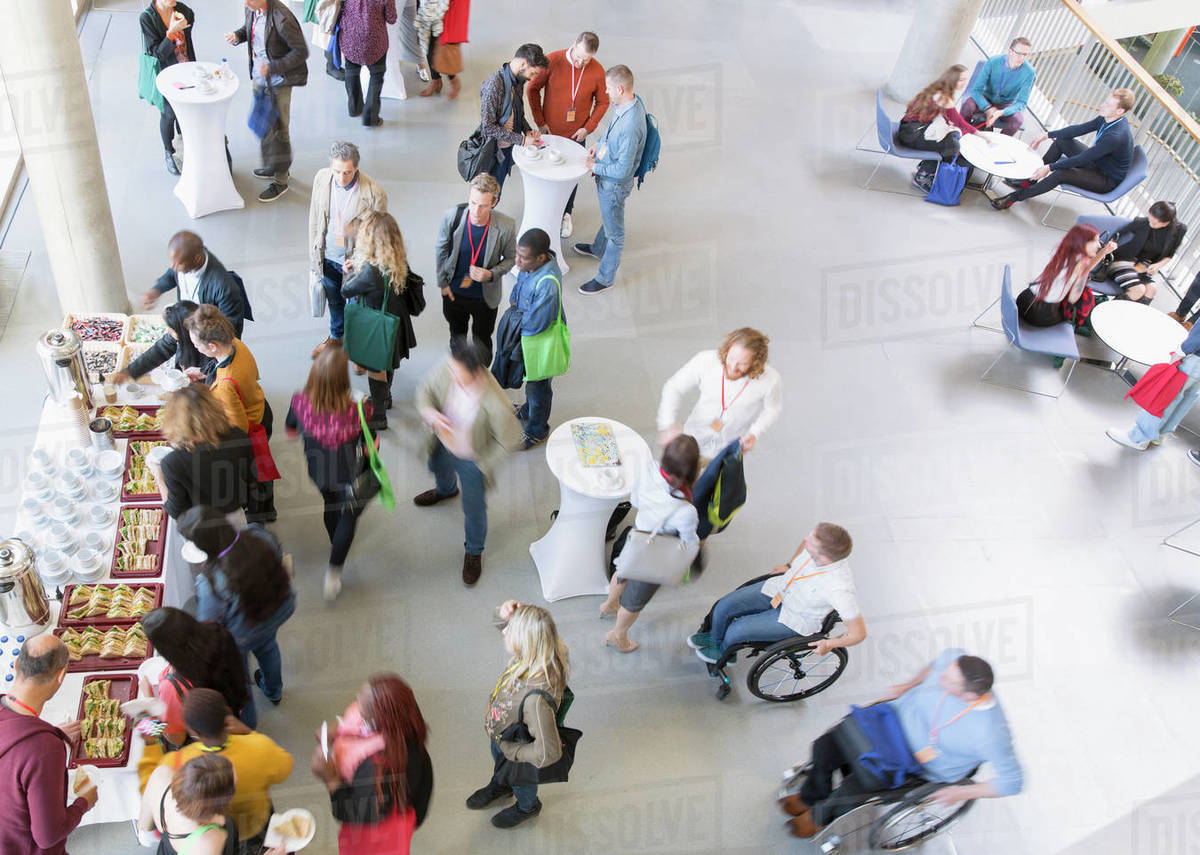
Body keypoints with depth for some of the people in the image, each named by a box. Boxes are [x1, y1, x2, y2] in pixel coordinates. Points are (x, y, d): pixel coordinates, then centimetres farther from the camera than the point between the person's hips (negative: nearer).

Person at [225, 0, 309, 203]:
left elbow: (301, 52, -23)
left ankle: (280, 180, 15)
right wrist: (238, 35, -6)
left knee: (278, 129, 1)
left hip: (279, 80, -8)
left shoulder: (281, 19, -29)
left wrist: (272, 68, -29)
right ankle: (273, 166, 40)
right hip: (259, 74, 8)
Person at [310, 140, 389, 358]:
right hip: (328, 257, 4)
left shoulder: (375, 193, -28)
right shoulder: (322, 178, -15)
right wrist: (314, 255, 5)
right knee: (334, 301, 28)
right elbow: (315, 219, -1)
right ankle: (337, 336, 55)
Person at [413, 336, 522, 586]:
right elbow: (425, 392, -10)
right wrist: (431, 414, -32)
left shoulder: (496, 404, -43)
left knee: (474, 509, 17)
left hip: (472, 459, -5)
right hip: (444, 444, 5)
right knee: (439, 468, 39)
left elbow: (508, 439, -24)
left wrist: (484, 466, -14)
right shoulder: (445, 371, -31)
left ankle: (474, 552, 50)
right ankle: (446, 490, 79)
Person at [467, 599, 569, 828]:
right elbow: (501, 623, -9)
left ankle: (527, 807, 64)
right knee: (499, 761, 38)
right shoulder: (533, 655, -29)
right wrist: (504, 614, -34)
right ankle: (500, 785, 72)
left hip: (519, 747, -6)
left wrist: (510, 750, -28)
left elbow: (548, 753, -44)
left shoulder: (537, 697, -51)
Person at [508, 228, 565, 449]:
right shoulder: (530, 265, -16)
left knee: (538, 386, 18)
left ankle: (537, 431, 43)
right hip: (526, 333, 8)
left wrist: (517, 318, -17)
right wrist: (514, 301, -10)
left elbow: (536, 324, -34)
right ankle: (528, 410, 61)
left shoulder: (548, 284, -42)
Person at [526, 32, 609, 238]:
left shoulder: (597, 71, -15)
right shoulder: (552, 61, -20)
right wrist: (540, 122, -6)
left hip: (576, 135, 1)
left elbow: (602, 102, 1)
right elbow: (533, 89, -6)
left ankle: (566, 214, 38)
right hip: (550, 131, -1)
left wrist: (588, 127, -7)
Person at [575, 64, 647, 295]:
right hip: (605, 176, 9)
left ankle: (606, 278, 31)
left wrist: (595, 167, -20)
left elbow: (623, 170, -33)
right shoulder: (624, 103, -10)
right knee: (607, 218, 34)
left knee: (614, 231, 12)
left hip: (615, 183, -9)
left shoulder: (631, 126, -39)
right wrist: (599, 143, 0)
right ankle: (598, 249, 60)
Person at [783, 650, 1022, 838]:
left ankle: (819, 816, 21)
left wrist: (961, 793, -19)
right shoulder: (954, 659, -24)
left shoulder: (990, 732, -36)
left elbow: (1012, 781, -23)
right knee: (825, 747, -1)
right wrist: (907, 686, 3)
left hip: (922, 767, -5)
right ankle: (810, 798, 32)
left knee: (850, 791, -16)